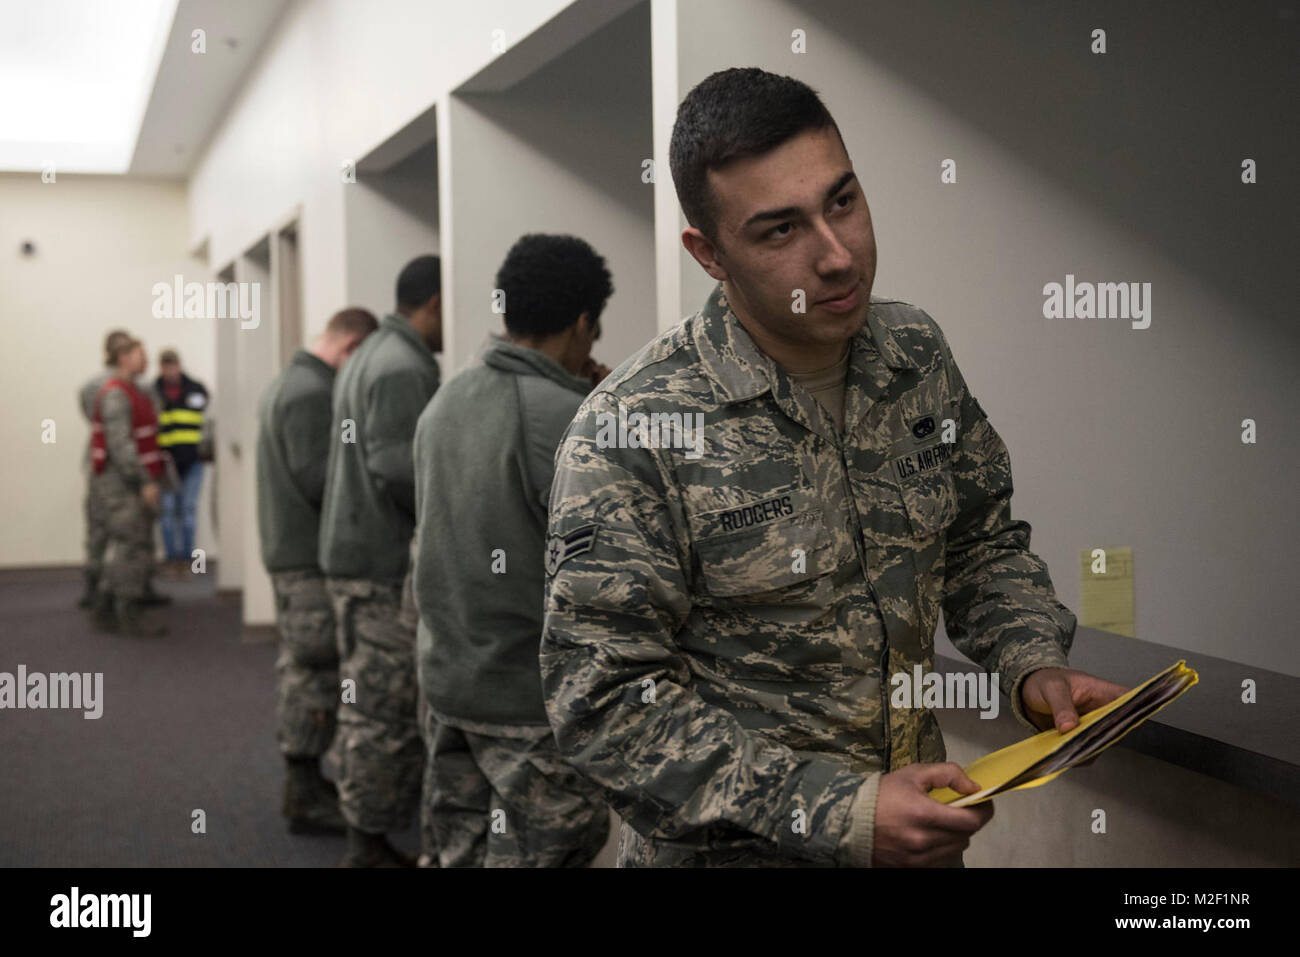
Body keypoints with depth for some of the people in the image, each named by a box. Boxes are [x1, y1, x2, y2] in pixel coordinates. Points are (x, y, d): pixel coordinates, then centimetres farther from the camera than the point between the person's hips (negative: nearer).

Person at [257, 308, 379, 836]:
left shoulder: (286, 382, 15)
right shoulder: (314, 393, -19)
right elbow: (319, 481, -23)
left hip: (286, 548, 11)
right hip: (312, 555, -11)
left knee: (299, 668, 16)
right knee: (315, 675, -5)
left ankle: (302, 780, 26)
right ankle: (306, 798, 0)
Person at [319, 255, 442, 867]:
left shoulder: (370, 355, 16)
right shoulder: (405, 367, -17)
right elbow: (400, 471, -23)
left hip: (351, 552, 10)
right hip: (385, 566, -10)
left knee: (370, 705, 17)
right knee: (387, 710, -3)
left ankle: (369, 836, 27)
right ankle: (370, 845, 4)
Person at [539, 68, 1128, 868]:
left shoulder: (918, 352, -3)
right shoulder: (630, 430, -22)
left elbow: (980, 538, 11)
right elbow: (606, 698, -22)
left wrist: (1034, 664, -7)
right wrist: (840, 815, -25)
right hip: (732, 850, -5)